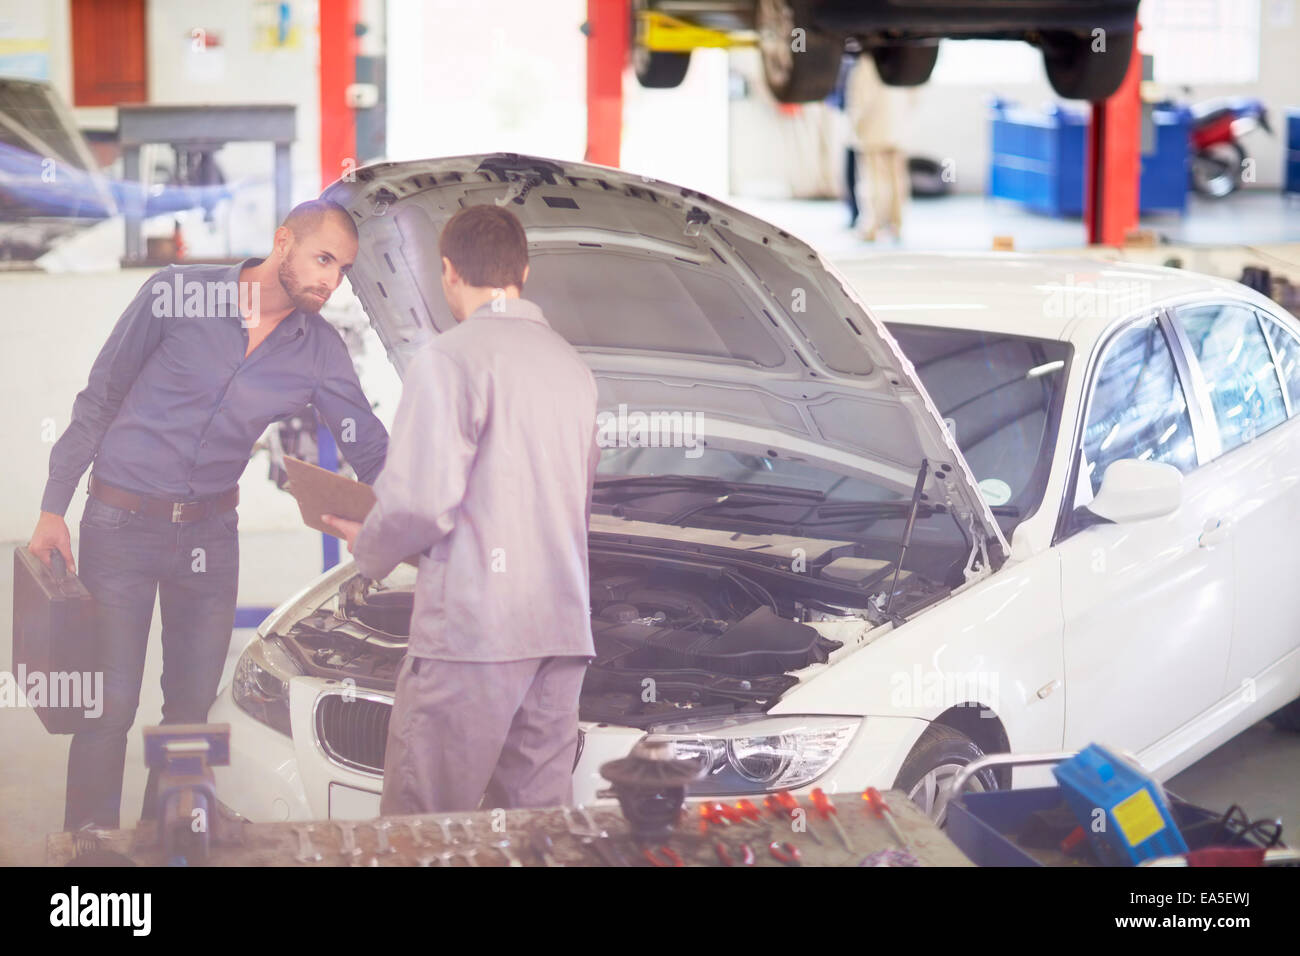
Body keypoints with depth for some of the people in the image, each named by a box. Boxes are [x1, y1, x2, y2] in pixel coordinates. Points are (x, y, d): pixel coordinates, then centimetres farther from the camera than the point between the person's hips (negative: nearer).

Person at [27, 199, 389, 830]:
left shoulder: (320, 352, 0)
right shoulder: (178, 294, -10)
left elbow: (373, 453, 4)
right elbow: (98, 401, -3)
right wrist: (53, 508, -5)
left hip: (210, 535, 4)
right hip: (121, 524, -4)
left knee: (192, 708, 8)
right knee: (111, 706, -5)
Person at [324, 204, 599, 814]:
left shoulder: (448, 359, -7)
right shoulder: (574, 368, 19)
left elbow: (423, 503, -14)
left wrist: (367, 547, 6)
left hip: (472, 625, -8)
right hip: (563, 627, 8)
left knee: (419, 820, -4)